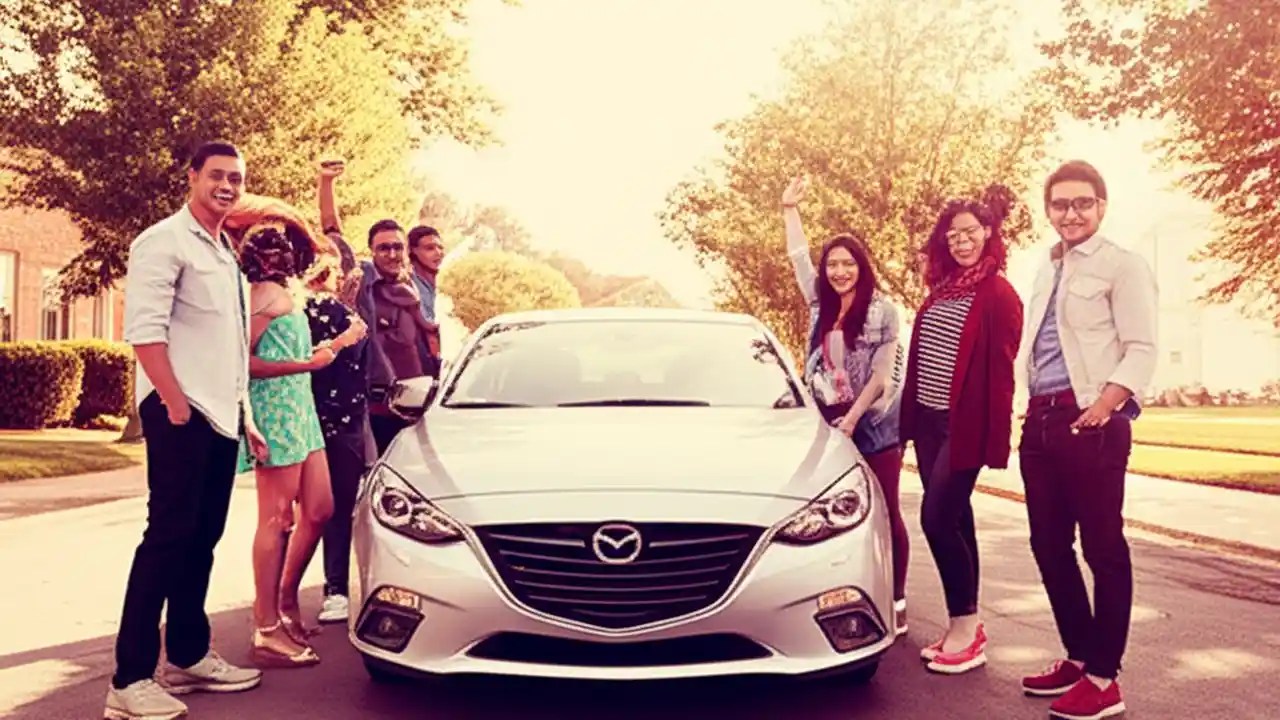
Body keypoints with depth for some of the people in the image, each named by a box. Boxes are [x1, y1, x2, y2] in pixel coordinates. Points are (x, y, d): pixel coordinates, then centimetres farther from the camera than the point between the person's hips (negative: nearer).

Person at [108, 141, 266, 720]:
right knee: (168, 537, -9)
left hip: (222, 415, 8)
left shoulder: (225, 253, 20)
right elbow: (144, 329, -16)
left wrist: (245, 416, 18)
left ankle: (188, 656, 21)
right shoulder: (165, 240, -6)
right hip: (181, 412, -8)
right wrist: (176, 404, -20)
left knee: (202, 538, 12)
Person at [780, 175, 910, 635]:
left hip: (874, 425, -5)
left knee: (886, 514, 1)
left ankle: (896, 601, 8)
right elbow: (798, 257, 15)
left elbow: (881, 374, -10)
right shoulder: (821, 305, 7)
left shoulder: (882, 311, -7)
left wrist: (852, 417, -15)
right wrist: (790, 209, 16)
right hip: (830, 421, 5)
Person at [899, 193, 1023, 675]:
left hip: (964, 424, -7)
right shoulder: (940, 289, 13)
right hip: (928, 420, 7)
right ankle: (965, 626, 21)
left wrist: (994, 436, -17)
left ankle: (966, 629, 5)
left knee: (937, 519, -9)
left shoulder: (998, 294, -8)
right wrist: (910, 415, 12)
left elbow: (1001, 368, -13)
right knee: (953, 519, 11)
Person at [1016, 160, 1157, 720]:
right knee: (1049, 546, 11)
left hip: (1092, 421, -7)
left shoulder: (1121, 265, -2)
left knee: (1103, 549, -1)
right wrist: (1031, 405, 11)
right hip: (1041, 420, 8)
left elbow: (1141, 350, -10)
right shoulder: (1046, 271, 19)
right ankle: (1078, 656, 25)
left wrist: (1101, 408, -19)